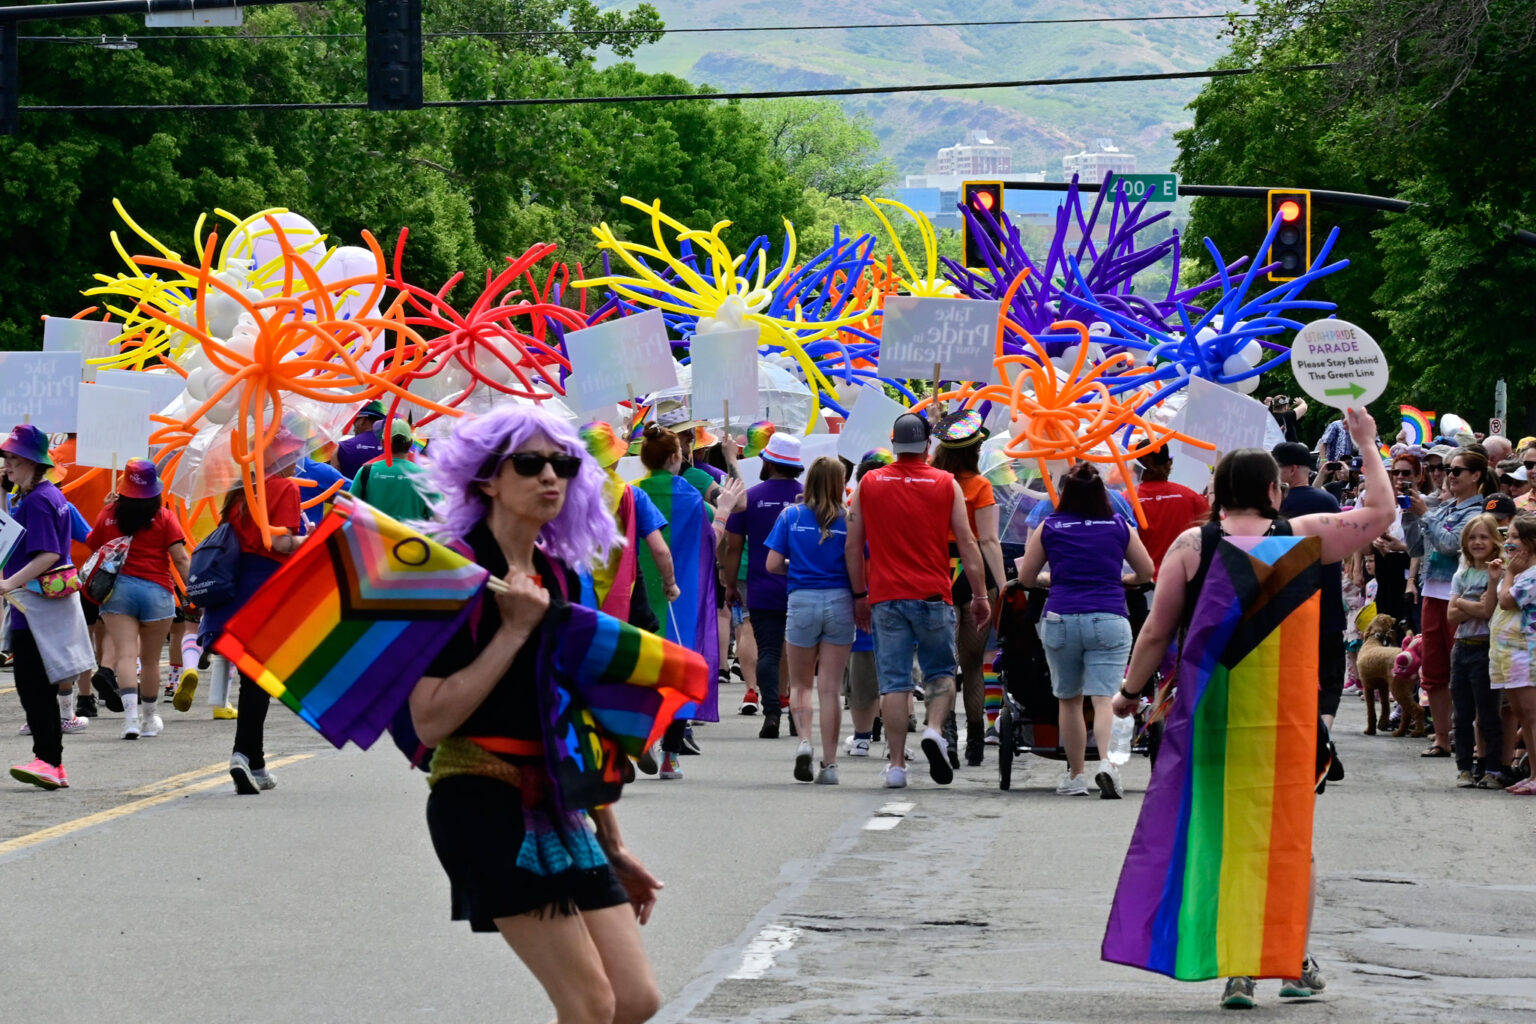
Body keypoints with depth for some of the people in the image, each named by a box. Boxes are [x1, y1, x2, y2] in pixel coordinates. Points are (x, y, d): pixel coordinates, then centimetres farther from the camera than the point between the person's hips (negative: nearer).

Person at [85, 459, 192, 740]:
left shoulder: (109, 515, 1)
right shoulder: (164, 517, -3)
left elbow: (92, 546, 18)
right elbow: (181, 560, -7)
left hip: (117, 588, 0)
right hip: (156, 590, 0)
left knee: (125, 654, -7)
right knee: (150, 659, 12)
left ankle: (130, 714, -26)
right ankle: (150, 719, 26)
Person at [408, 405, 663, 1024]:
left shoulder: (561, 578, 13)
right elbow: (429, 722, -17)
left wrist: (613, 846, 21)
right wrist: (514, 630, -16)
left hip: (556, 804, 8)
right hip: (481, 801, -8)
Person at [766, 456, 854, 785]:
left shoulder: (790, 516, 1)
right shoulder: (848, 520, -3)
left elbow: (772, 564, -1)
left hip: (801, 600, 0)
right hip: (839, 601, 0)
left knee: (800, 684, 14)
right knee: (830, 687, 5)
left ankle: (804, 740, -11)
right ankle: (829, 764, 3)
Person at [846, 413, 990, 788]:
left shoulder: (869, 484, 5)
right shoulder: (946, 485, 1)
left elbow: (853, 546, 8)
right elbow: (967, 544, 0)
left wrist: (860, 595, 16)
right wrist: (980, 594, 6)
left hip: (886, 596, 1)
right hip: (933, 596, -1)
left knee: (893, 682, 2)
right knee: (941, 672, 14)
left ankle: (897, 765, 0)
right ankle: (934, 729, -11)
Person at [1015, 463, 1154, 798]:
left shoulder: (1049, 528, 6)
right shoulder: (1119, 527, 8)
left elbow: (1025, 577, 13)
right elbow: (1146, 572, 17)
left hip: (1060, 619, 0)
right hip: (1109, 620, 0)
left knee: (1068, 700, 13)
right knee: (1105, 698, -6)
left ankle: (1075, 775, 16)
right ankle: (1105, 760, -27)